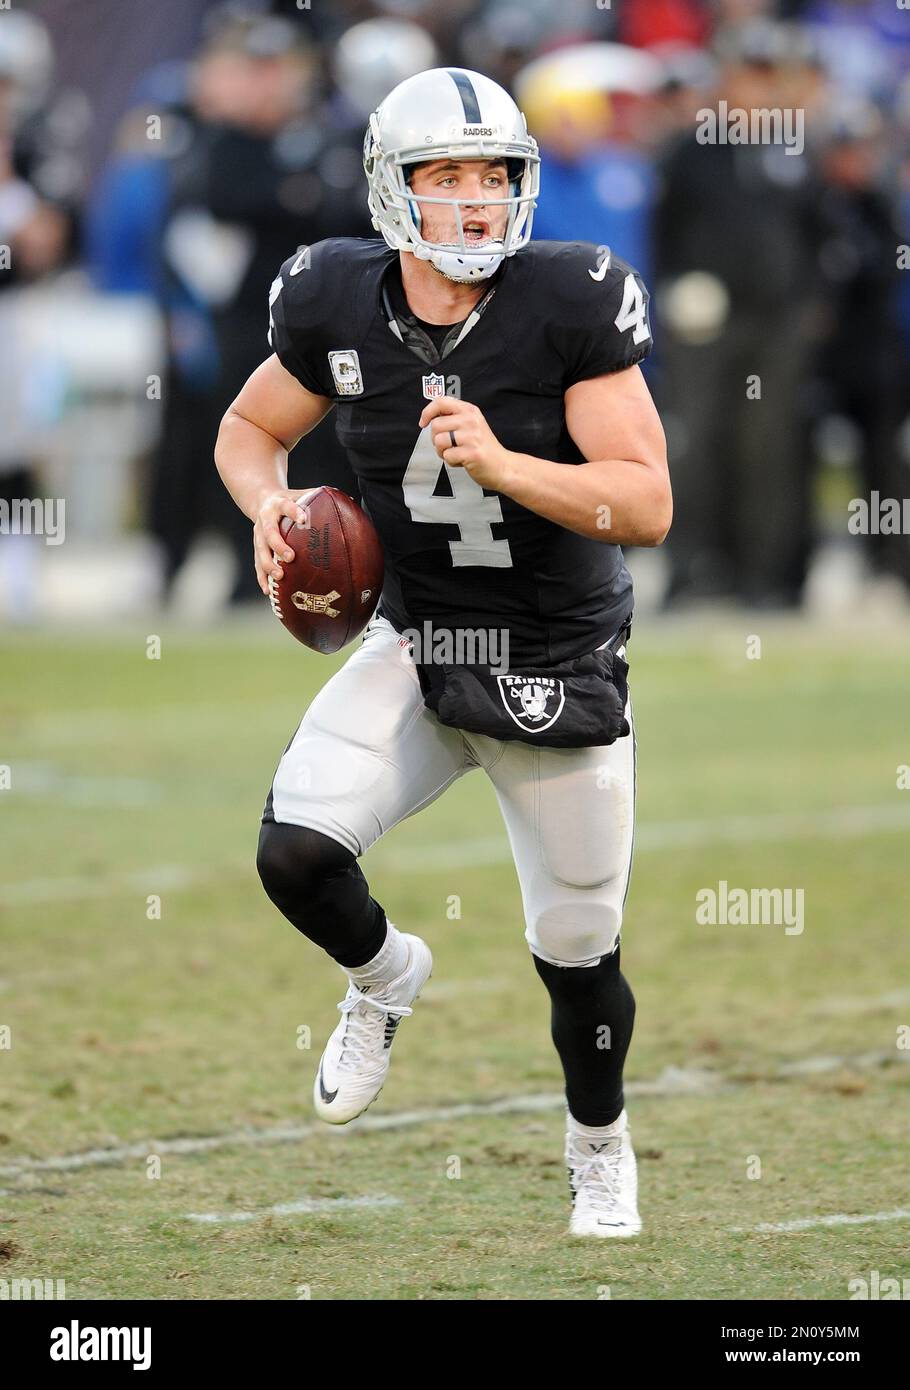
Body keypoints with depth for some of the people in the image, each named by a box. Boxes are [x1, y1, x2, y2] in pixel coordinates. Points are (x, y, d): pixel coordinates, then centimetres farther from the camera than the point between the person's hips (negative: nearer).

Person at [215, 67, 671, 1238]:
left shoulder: (571, 305, -19)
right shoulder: (339, 305, -10)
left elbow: (647, 505, -21)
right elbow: (249, 427, 9)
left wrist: (501, 464, -33)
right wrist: (269, 501, -13)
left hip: (560, 669, -2)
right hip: (416, 649, 2)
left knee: (577, 949, 10)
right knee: (296, 853, -21)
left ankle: (600, 1143, 41)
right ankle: (382, 979, 15)